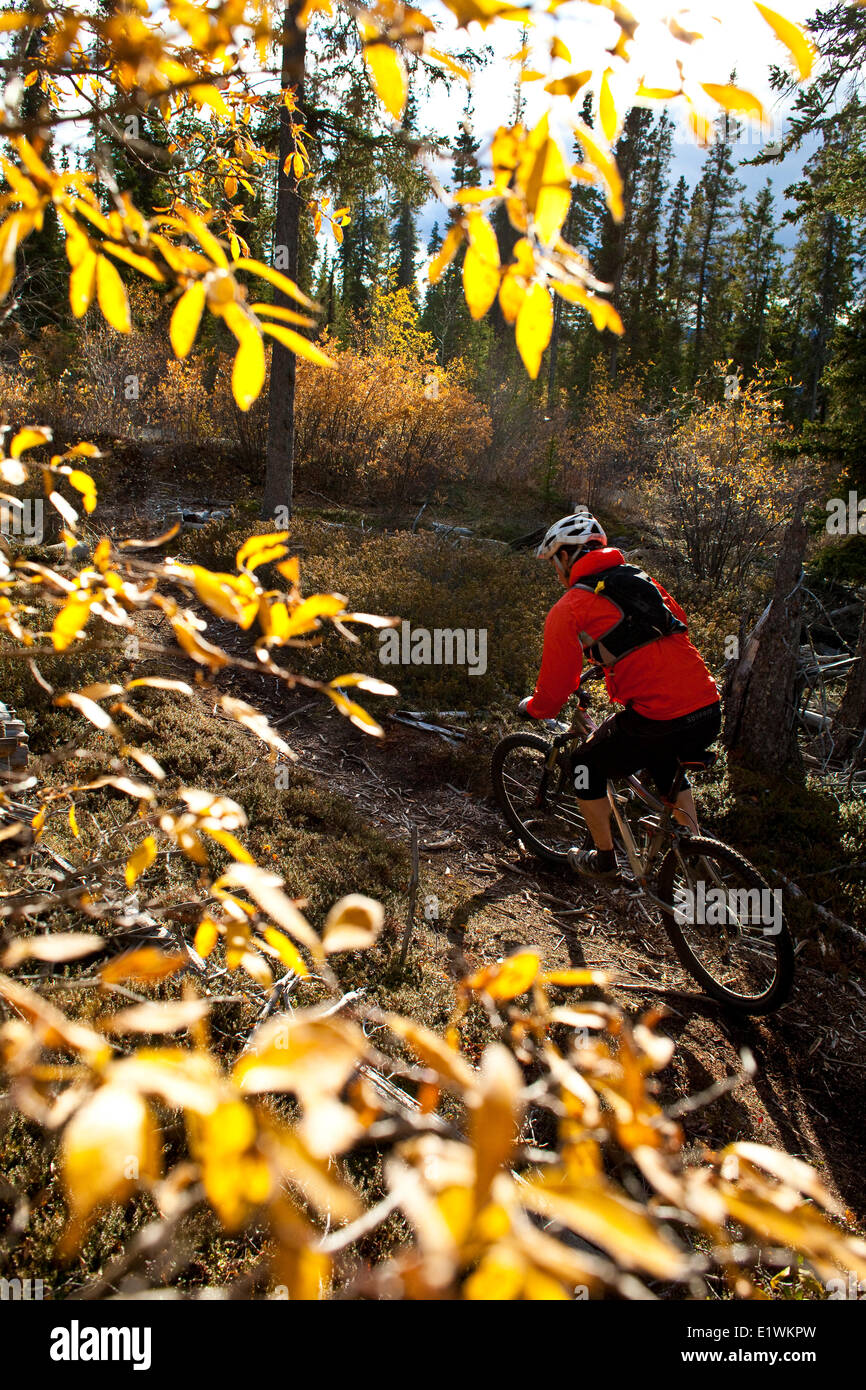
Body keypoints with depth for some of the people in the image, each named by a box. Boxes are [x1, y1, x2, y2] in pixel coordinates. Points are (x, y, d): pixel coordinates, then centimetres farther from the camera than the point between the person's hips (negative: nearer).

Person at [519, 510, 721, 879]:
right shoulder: (642, 579, 18)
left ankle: (603, 859, 34)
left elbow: (555, 686, -2)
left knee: (588, 765, 20)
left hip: (658, 722, -7)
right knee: (663, 762, 37)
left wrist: (532, 708, 20)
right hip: (710, 714, 7)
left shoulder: (569, 608, -2)